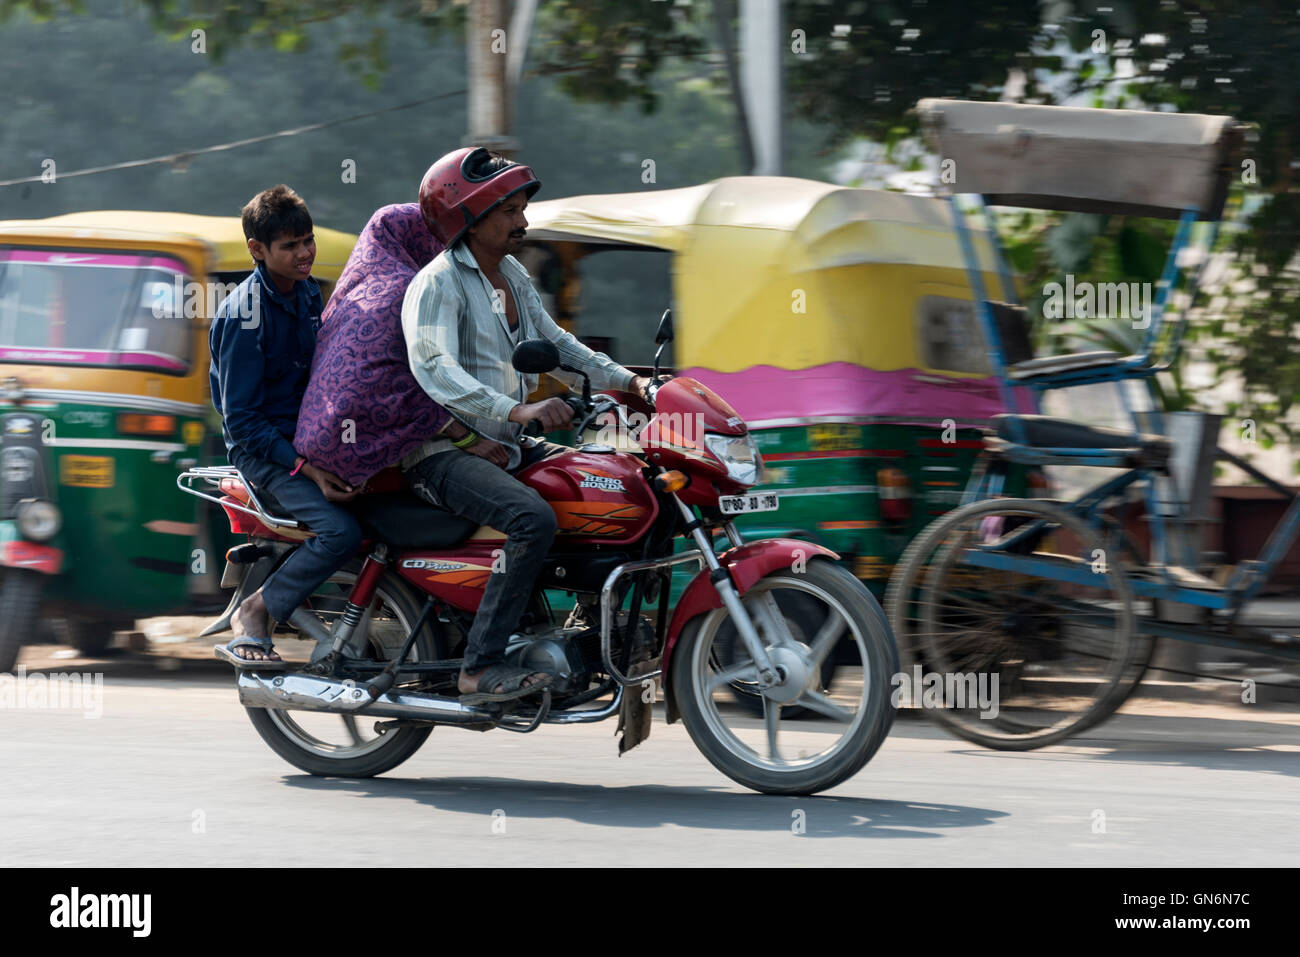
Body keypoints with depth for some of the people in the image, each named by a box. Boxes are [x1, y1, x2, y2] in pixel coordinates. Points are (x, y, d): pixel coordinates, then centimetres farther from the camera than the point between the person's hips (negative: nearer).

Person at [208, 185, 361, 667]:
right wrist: (306, 469, -26)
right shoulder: (244, 316, -20)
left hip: (311, 434, 8)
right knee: (341, 530, -27)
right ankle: (254, 613, -10)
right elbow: (241, 419, -20)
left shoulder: (308, 292, 5)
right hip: (261, 446, -8)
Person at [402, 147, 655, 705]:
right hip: (444, 453, -9)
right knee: (535, 520, -33)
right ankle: (481, 666, -29)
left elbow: (553, 341, 25)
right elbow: (433, 367, -31)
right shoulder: (437, 283, -15)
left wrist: (627, 381, 11)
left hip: (504, 447, 9)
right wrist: (518, 410, -43)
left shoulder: (512, 275, 14)